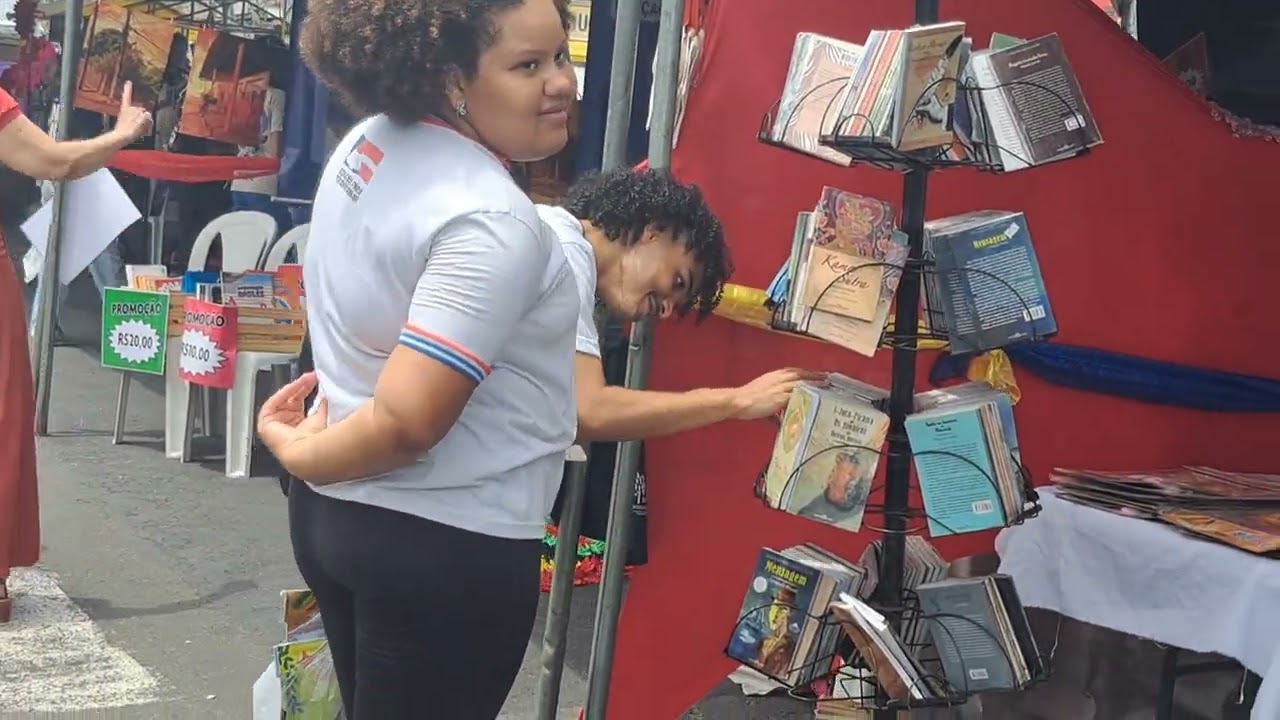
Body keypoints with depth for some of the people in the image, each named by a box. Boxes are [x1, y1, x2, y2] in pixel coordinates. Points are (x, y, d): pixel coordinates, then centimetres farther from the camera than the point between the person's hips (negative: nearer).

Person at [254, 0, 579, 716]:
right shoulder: (493, 225, -27)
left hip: (334, 510, 9)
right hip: (446, 547, -8)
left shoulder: (367, 143, 0)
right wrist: (299, 453, -13)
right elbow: (407, 423, -29)